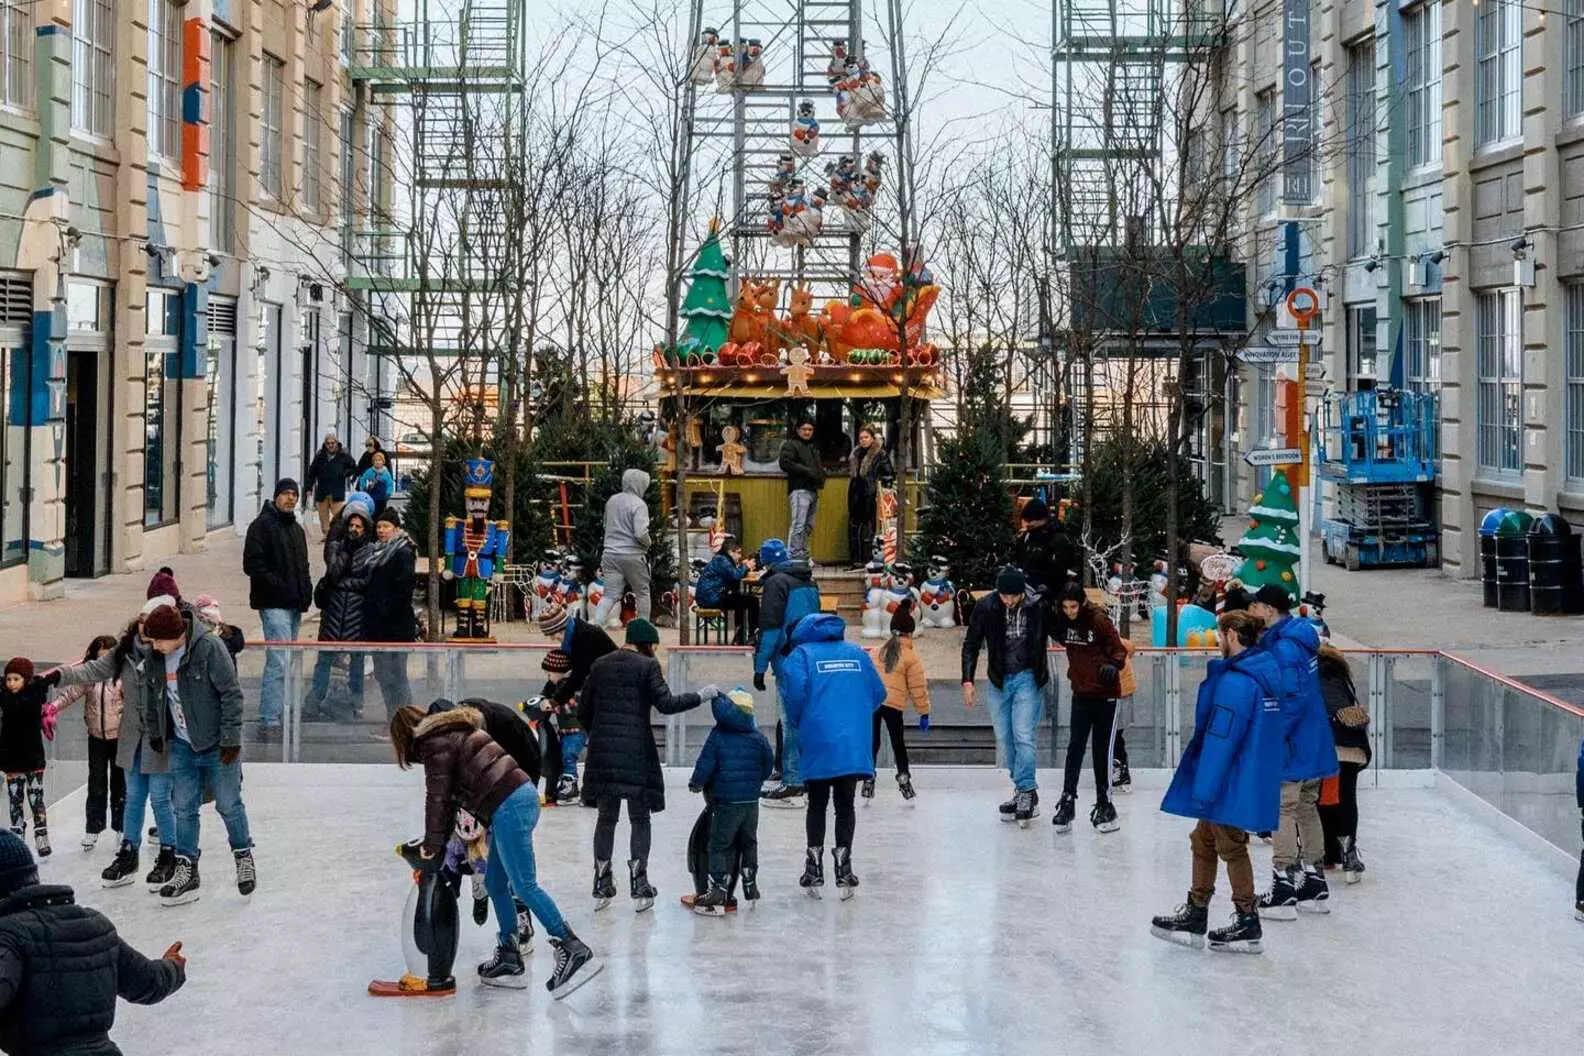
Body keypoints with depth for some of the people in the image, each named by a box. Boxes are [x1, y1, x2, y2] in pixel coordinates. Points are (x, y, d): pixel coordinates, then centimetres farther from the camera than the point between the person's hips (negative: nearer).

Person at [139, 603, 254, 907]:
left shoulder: (209, 647, -22)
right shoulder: (156, 656, -2)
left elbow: (231, 694, -18)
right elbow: (151, 693, 16)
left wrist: (231, 738, -17)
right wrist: (154, 732, 20)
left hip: (217, 745, -5)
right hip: (182, 745, 5)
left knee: (228, 805, 5)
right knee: (183, 809, 7)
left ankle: (244, 856, 27)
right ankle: (186, 871, 14)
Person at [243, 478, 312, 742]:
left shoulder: (296, 529, 21)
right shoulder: (262, 525, -6)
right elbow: (252, 564, -14)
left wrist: (306, 590, 12)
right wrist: (277, 585, -21)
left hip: (294, 605, 9)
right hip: (274, 604, -9)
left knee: (284, 662, 13)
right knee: (279, 662, -15)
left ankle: (275, 716, 21)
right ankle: (269, 723, -16)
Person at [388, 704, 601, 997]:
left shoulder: (435, 744, -3)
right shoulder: (449, 734, 26)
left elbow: (437, 797, -3)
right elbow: (451, 794, 29)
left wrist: (432, 844, 8)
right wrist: (439, 840, 30)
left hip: (508, 806, -10)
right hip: (522, 796, 10)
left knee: (524, 885, -11)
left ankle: (574, 951, -16)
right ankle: (509, 961, 20)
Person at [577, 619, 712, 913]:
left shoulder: (601, 665, 9)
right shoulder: (647, 665, -6)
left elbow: (583, 710, 11)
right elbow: (666, 703, -14)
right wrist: (701, 696, -4)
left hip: (602, 752, 4)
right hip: (636, 752, -4)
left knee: (607, 817, 13)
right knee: (639, 819, 7)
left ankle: (601, 887, 14)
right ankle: (639, 887, 7)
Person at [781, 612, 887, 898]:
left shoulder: (802, 654, 3)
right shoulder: (857, 653, 14)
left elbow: (796, 691, -12)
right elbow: (878, 693, 11)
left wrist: (796, 724, 4)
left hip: (818, 745, -2)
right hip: (855, 746, 2)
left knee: (817, 804, 10)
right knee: (845, 804, 11)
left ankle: (814, 866, 9)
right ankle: (843, 862, 7)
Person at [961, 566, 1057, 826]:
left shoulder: (1038, 607, -14)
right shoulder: (986, 607, -9)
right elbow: (971, 644, -1)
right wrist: (967, 680, -5)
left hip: (1028, 678, -3)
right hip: (998, 680, 3)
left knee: (1022, 736, -12)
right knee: (1005, 740, 7)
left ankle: (1027, 792, -6)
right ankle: (1022, 789, 18)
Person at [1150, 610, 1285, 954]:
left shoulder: (1235, 682, -23)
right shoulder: (1265, 673, 8)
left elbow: (1220, 739, -23)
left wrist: (1205, 789, -19)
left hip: (1233, 782, -10)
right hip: (1255, 777, 10)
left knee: (1231, 848, 3)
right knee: (1203, 841, 18)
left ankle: (1247, 924, 12)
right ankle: (1195, 915, 25)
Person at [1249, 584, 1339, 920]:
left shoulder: (1284, 647, -20)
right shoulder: (1301, 637, 11)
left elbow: (1293, 699, -25)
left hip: (1293, 746, -10)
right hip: (1314, 745, 10)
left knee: (1282, 811, -3)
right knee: (1307, 809, 17)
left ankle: (1283, 892, 0)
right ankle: (1315, 887, 25)